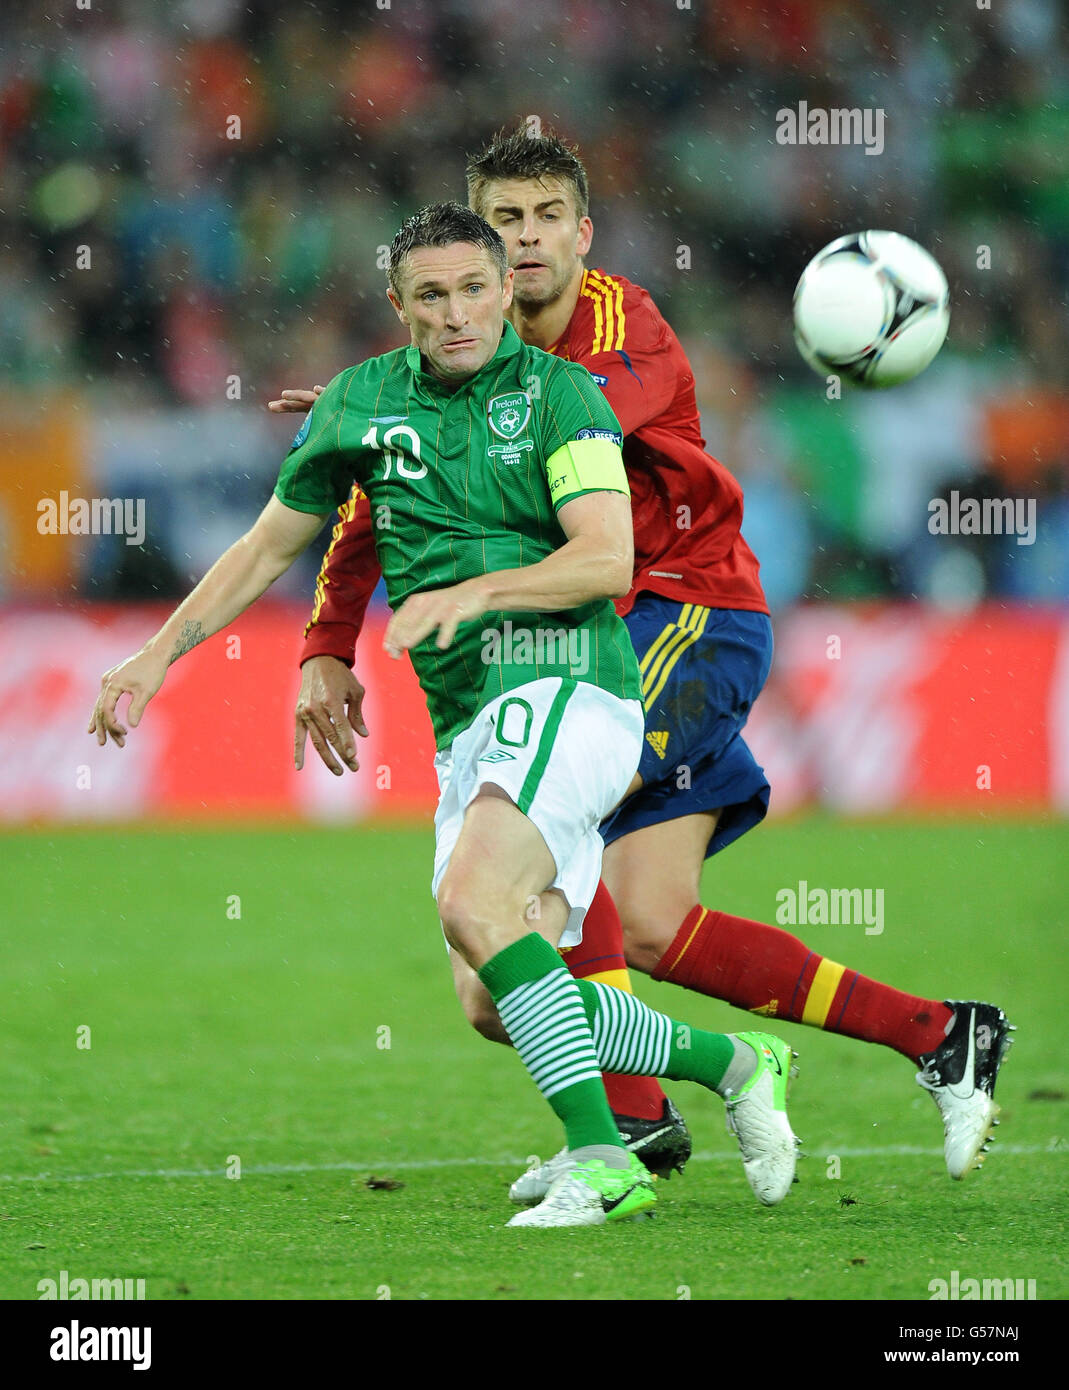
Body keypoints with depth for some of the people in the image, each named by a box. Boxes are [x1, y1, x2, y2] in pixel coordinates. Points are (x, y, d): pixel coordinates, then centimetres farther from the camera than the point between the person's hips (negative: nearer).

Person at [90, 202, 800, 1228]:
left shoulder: (557, 394, -3)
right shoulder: (362, 403, 12)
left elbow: (609, 560, -13)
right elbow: (269, 546, 21)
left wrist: (471, 593, -24)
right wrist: (159, 654, 15)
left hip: (564, 681, -7)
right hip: (466, 726, 7)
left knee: (474, 906, -28)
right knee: (503, 1004, -2)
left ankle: (601, 1158, -27)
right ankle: (731, 1065, 17)